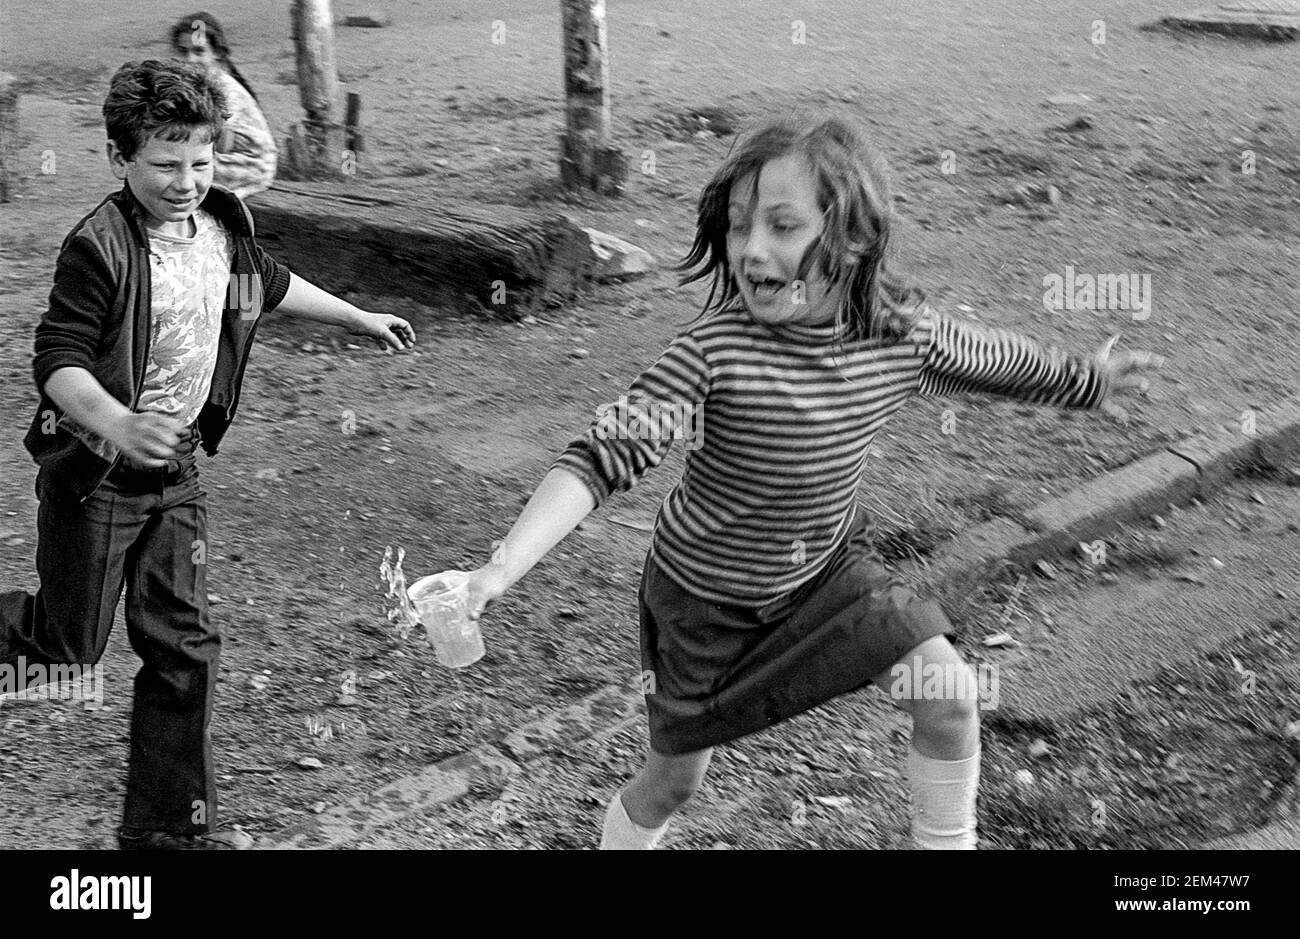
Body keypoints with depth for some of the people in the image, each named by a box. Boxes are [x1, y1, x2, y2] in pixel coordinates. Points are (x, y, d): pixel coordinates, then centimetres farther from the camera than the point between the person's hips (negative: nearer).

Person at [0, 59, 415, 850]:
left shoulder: (224, 226, 0)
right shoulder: (99, 249, -22)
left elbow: (269, 284, 20)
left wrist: (359, 318, 29)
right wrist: (119, 425, -45)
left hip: (175, 470, 6)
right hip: (94, 473, -6)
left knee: (183, 647, 7)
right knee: (71, 643, 6)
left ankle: (172, 822, 18)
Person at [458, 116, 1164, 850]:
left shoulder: (907, 333, -18)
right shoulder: (714, 350, -31)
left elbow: (996, 360, 4)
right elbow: (604, 458, -33)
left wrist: (1089, 379, 19)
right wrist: (503, 567, -44)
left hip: (829, 567, 3)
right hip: (707, 594, -3)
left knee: (949, 697, -11)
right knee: (674, 778, 11)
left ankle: (948, 840, 14)